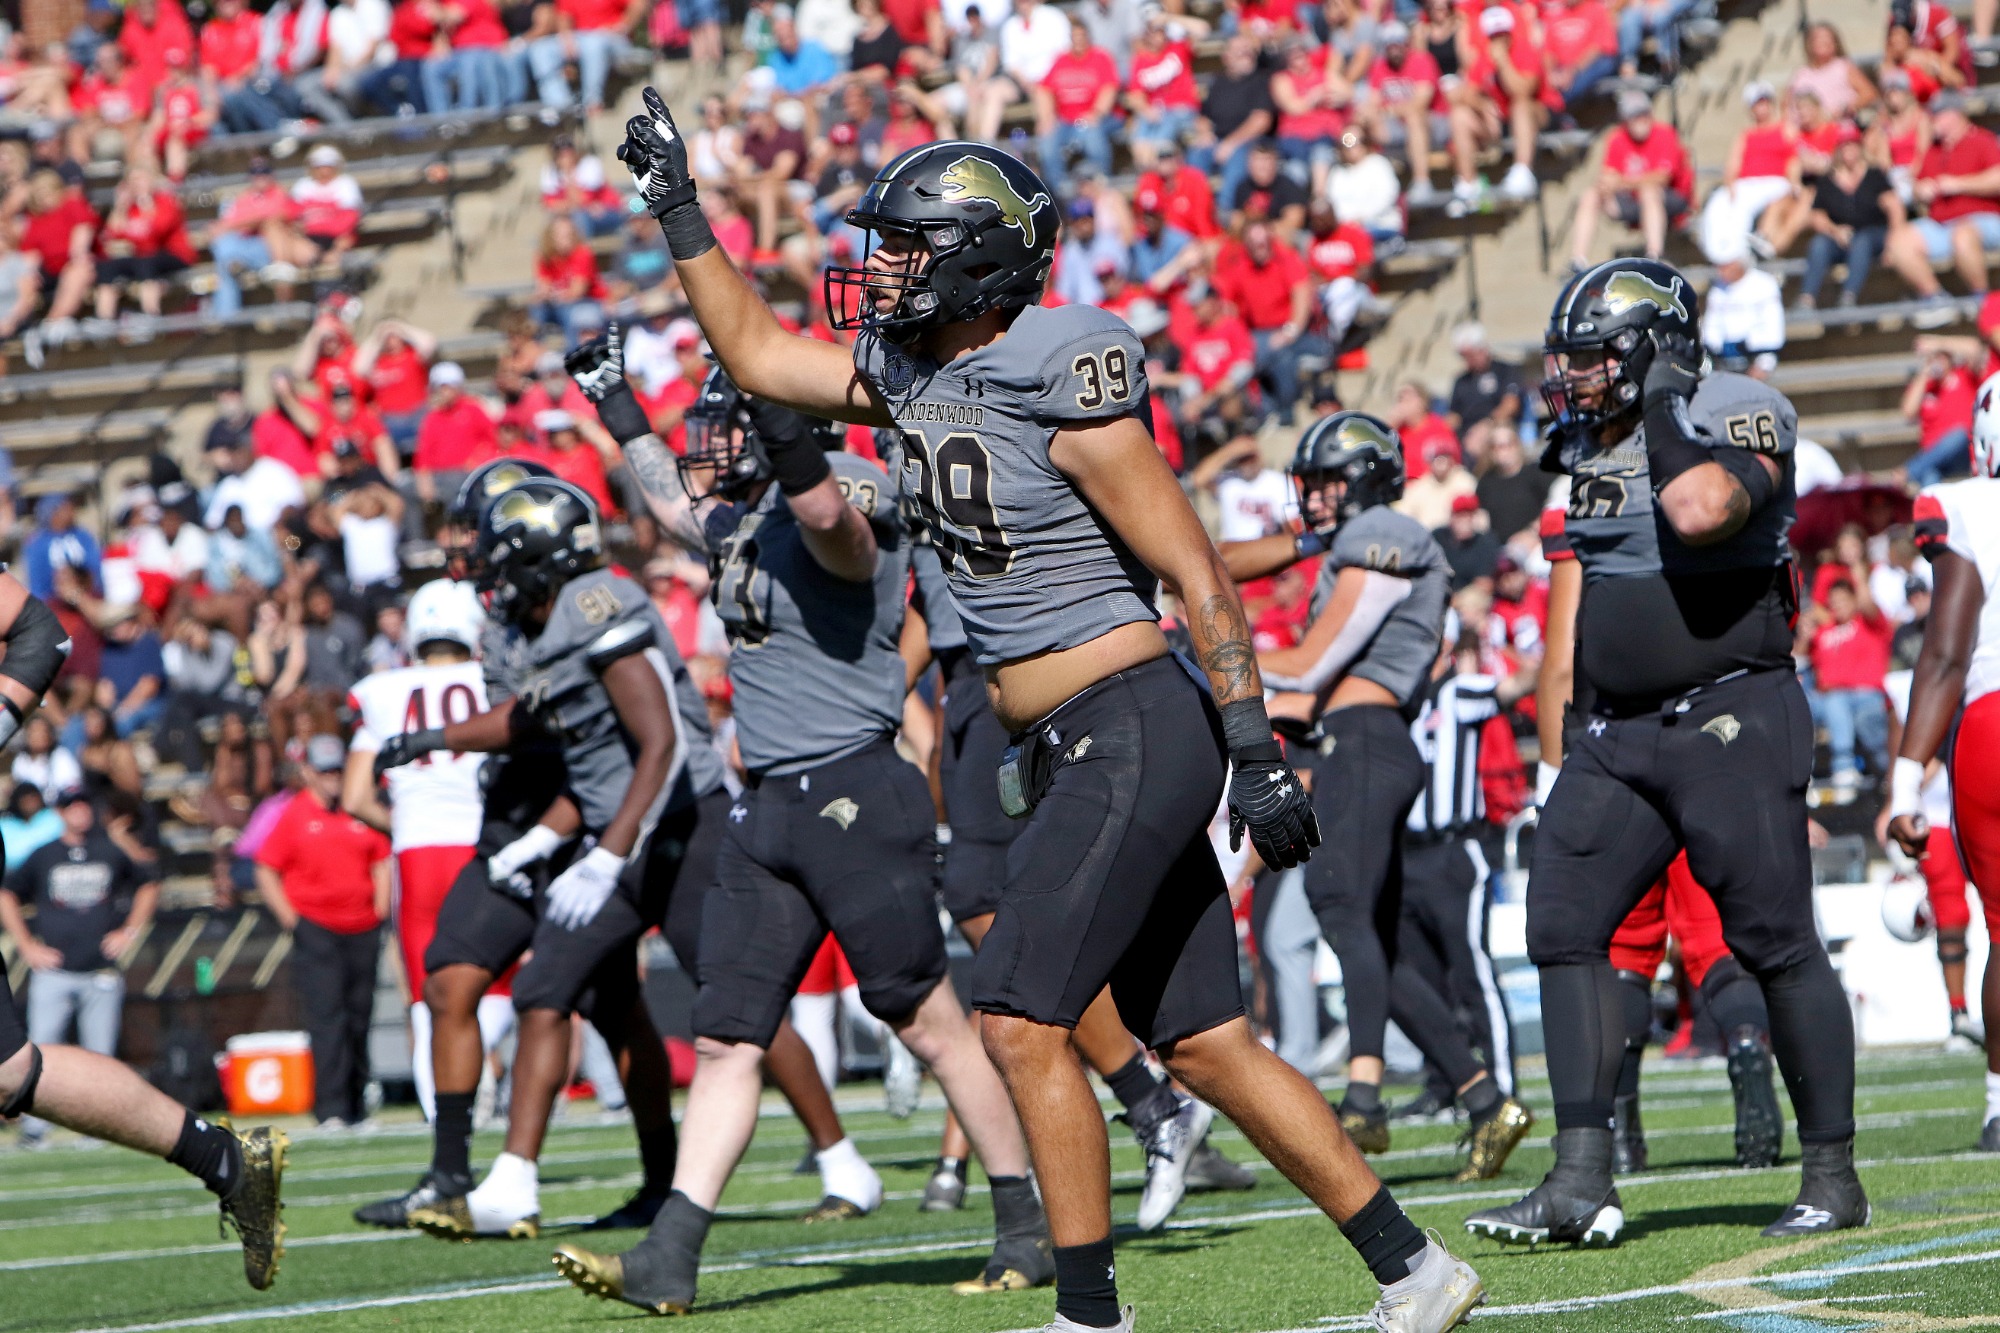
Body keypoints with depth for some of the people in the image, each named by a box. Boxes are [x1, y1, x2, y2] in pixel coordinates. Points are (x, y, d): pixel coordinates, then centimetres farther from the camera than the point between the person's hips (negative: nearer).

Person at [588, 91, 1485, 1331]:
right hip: (1072, 755, 9)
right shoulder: (910, 378, 9)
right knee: (1204, 1044, 8)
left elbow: (1199, 575, -14)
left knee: (1022, 1021, -10)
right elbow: (756, 351, 24)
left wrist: (1257, 750, -16)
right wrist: (680, 210, 20)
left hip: (1131, 732, -8)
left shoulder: (1066, 394, -15)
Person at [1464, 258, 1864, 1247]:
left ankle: (1832, 1175, 8)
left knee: (1774, 942, -4)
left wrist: (1665, 408, -20)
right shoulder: (1587, 444, 13)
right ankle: (1582, 1182, -3)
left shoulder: (1737, 416, -11)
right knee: (1563, 925, -3)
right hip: (1620, 729, 8)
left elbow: (1701, 514, -31)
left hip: (1730, 719, -8)